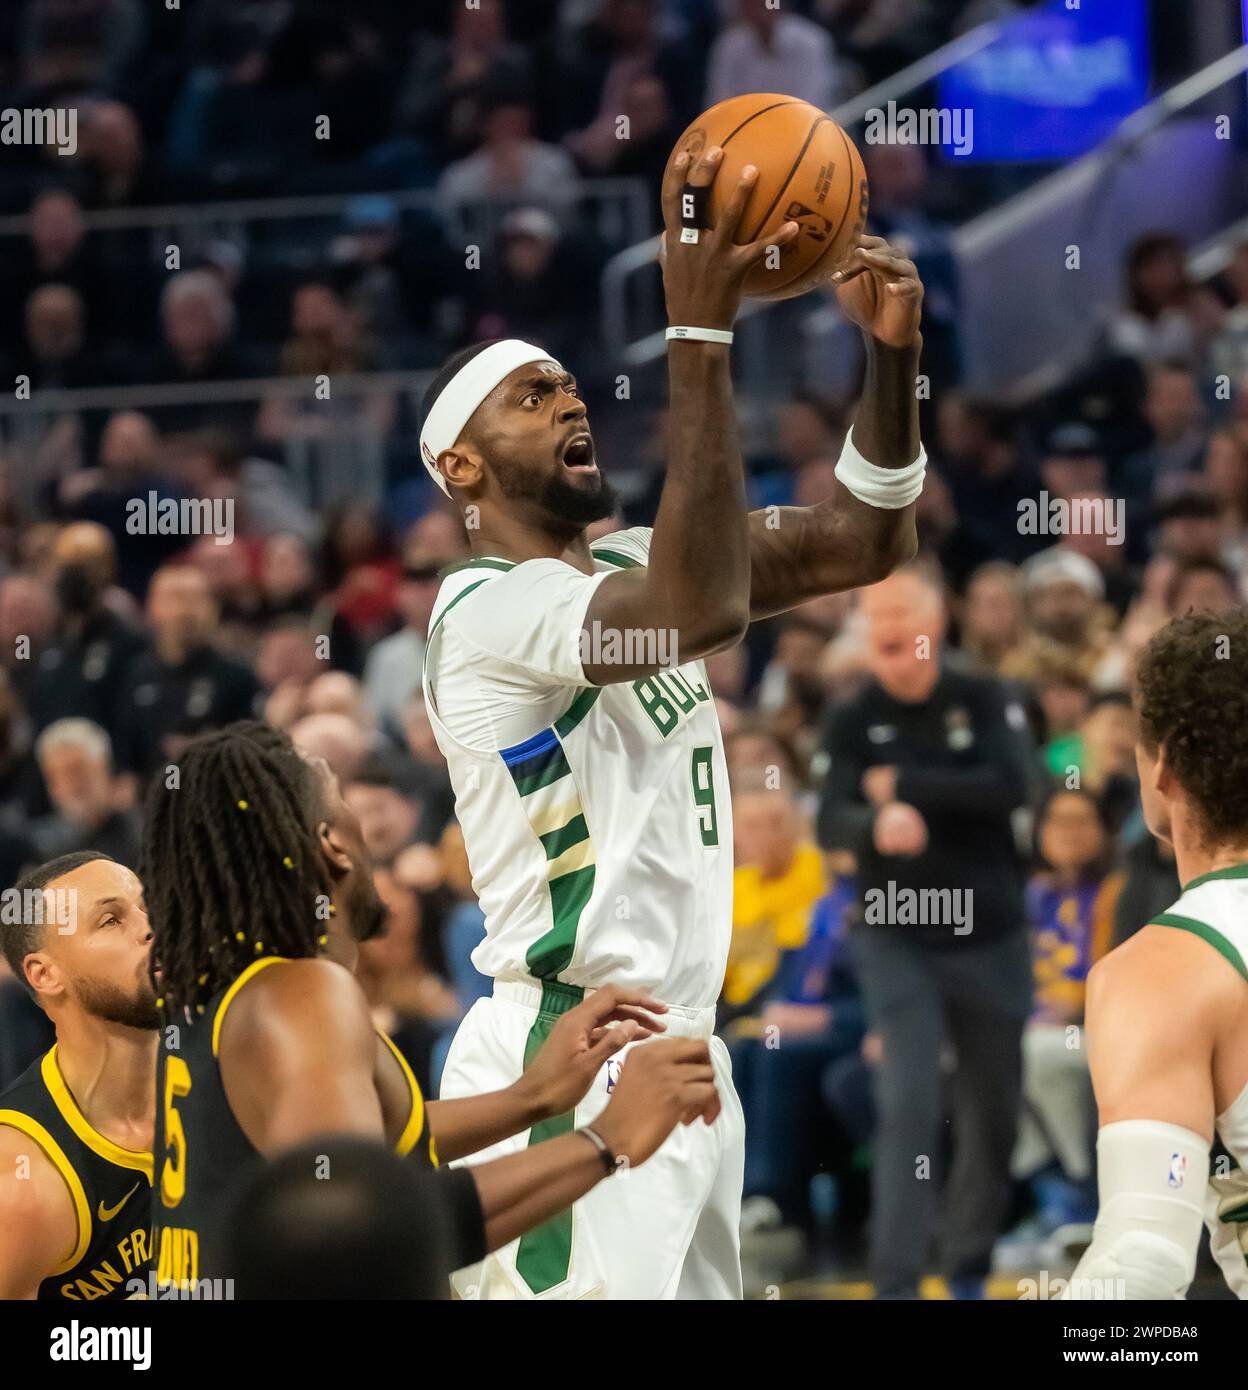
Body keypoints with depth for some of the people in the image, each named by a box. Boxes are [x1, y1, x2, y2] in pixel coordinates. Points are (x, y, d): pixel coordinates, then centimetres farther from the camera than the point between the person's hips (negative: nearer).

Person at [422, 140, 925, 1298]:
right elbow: (707, 611, -31)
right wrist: (698, 335, -33)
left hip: (681, 1051, 9)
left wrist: (890, 355, -6)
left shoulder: (632, 563, 14)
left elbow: (859, 547, 11)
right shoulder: (484, 608, -14)